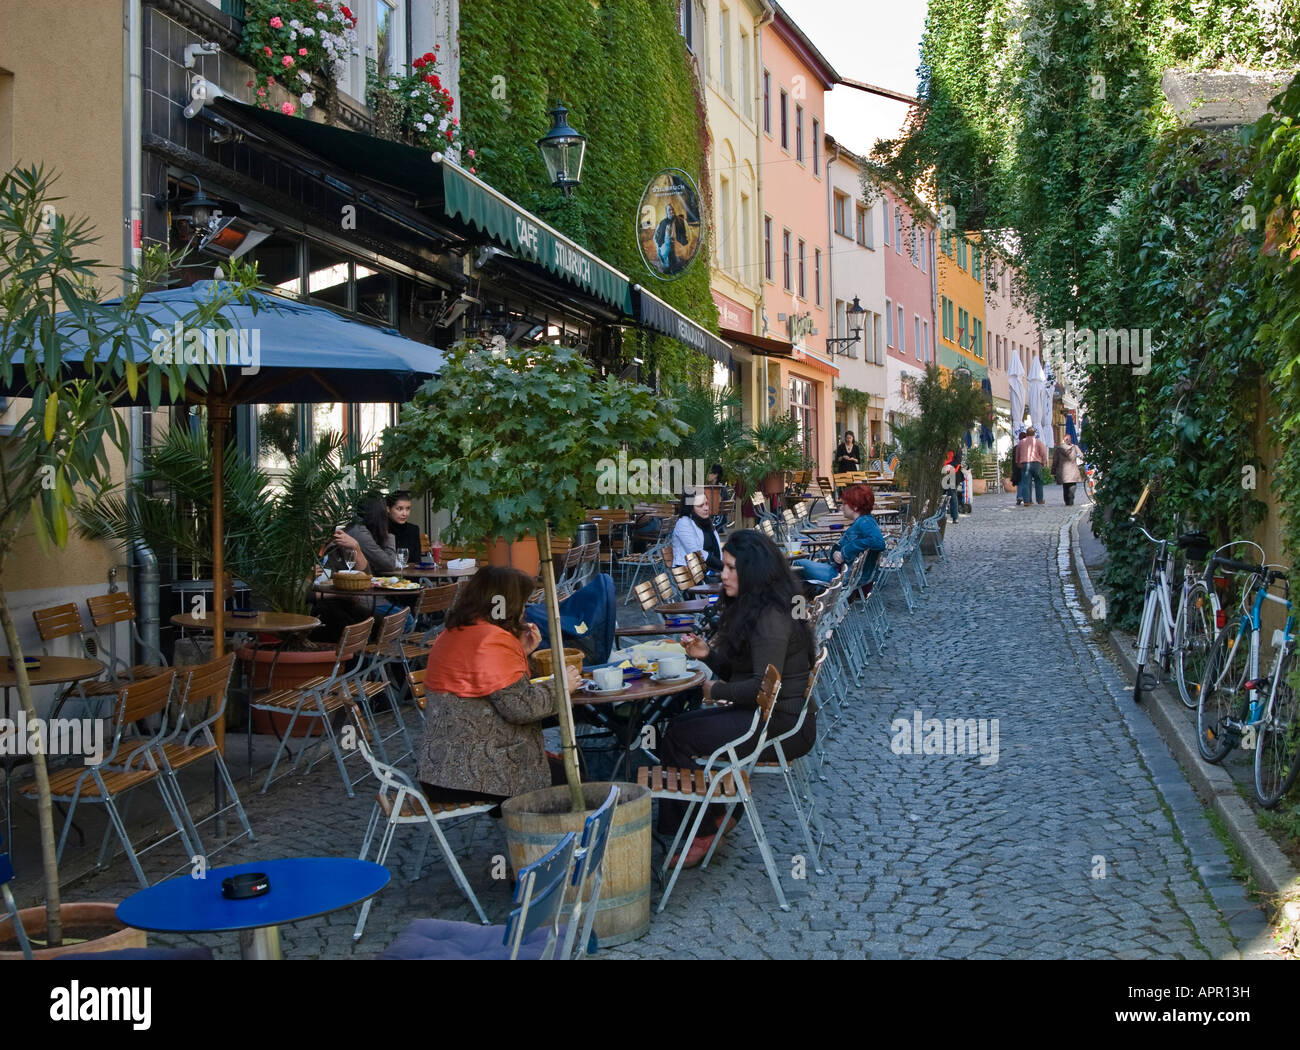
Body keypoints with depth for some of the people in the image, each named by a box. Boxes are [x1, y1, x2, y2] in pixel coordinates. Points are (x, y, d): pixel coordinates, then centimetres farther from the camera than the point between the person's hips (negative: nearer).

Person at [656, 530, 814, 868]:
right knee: (678, 725, 7)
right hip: (768, 714, 11)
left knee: (677, 737, -12)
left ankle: (704, 831, 4)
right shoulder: (751, 607, 12)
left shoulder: (771, 618, -21)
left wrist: (716, 691, -13)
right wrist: (708, 654, -1)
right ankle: (712, 817, 12)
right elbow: (737, 669, 17)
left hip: (782, 725, -11)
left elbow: (764, 684, -27)